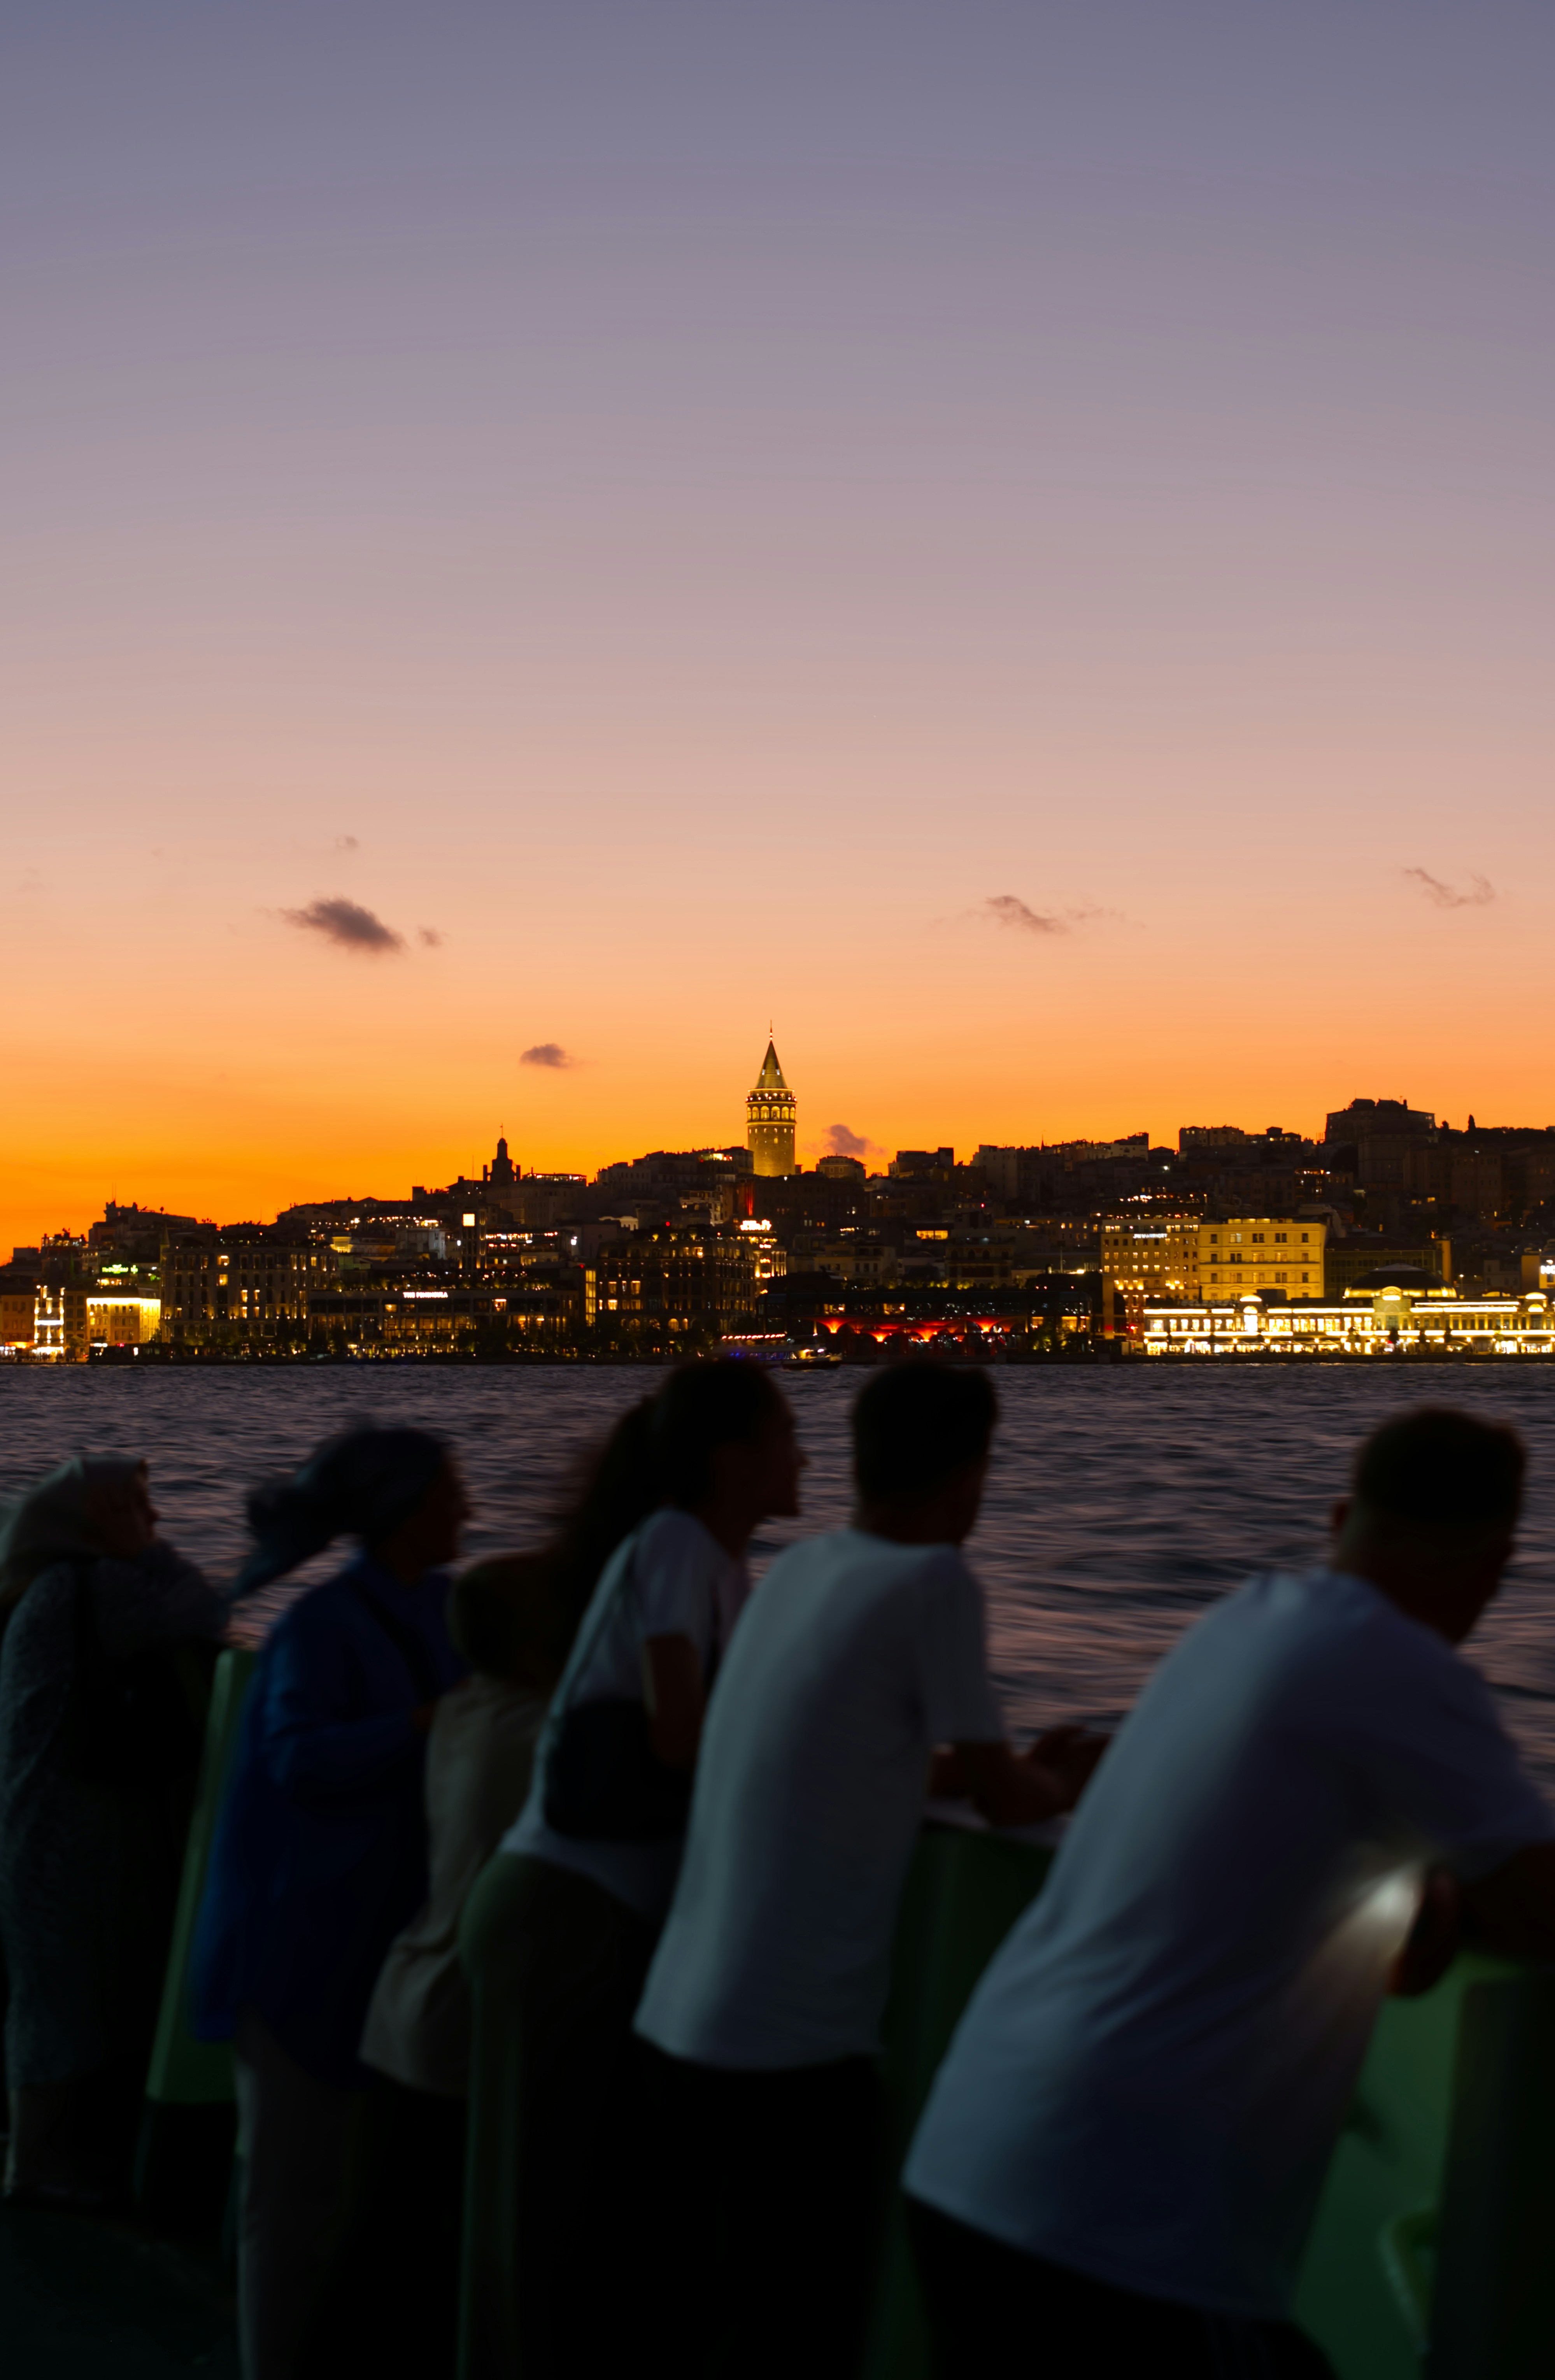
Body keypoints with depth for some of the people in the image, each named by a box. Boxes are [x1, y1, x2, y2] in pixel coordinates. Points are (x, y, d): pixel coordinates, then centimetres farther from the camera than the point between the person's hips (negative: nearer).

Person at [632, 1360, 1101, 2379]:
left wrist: (1031, 1768, 28)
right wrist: (1064, 1785, 19)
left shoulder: (798, 1568, 10)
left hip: (681, 2022, 8)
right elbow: (1002, 1798, -2)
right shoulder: (935, 1583, -13)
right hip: (795, 2045, -8)